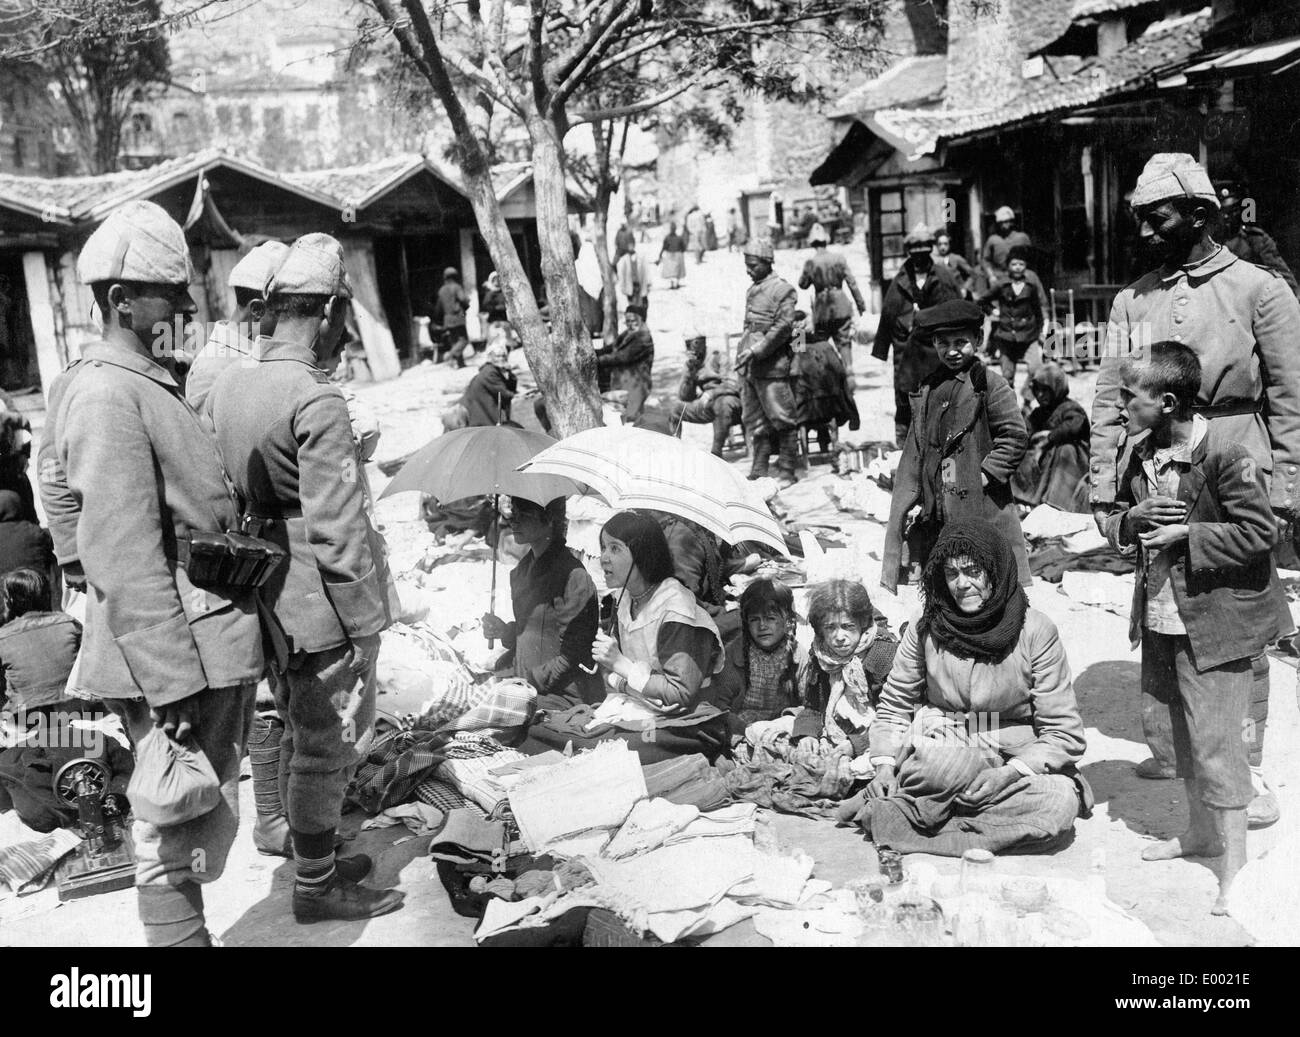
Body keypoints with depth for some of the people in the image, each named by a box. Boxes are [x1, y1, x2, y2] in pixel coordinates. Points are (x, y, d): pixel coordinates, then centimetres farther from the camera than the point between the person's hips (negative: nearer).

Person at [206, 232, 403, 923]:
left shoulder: (225, 387, 2)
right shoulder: (317, 402, -22)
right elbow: (336, 530, -22)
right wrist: (365, 624, -15)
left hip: (273, 601, 8)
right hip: (325, 606, -8)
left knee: (298, 733, 21)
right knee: (329, 745, 7)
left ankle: (315, 861, 38)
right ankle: (315, 887, 22)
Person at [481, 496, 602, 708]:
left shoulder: (574, 577, -16)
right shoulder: (521, 571, 11)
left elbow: (572, 658, -16)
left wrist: (528, 681, -15)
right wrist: (504, 631, 2)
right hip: (525, 685, 8)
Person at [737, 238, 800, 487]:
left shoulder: (783, 289, -7)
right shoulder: (752, 290, 16)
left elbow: (782, 328, -15)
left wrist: (756, 351, -19)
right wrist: (744, 354, 15)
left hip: (772, 366, -8)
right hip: (749, 367, 8)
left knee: (781, 419, -2)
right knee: (754, 421, 11)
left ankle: (787, 471, 4)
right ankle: (759, 471, 17)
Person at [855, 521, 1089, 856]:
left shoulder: (1036, 632, -7)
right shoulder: (926, 627, -2)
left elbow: (1064, 734, -8)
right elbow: (893, 706, 7)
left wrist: (1010, 772, -22)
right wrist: (884, 764, -10)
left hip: (1015, 760, 1)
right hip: (939, 751, -1)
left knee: (1061, 803, -32)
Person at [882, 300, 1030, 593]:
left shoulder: (990, 384, -5)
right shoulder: (928, 390, 13)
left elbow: (1015, 435, -10)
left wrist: (987, 474, -14)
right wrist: (914, 500, 10)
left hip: (980, 507, -6)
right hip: (934, 512, 6)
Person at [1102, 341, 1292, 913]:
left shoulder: (1224, 454, -18)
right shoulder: (1143, 454, 5)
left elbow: (1260, 534, -17)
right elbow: (1115, 519, 14)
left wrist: (1187, 533, -21)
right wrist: (1134, 517, -8)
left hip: (1212, 619, -8)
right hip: (1159, 616, 8)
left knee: (1214, 742, -2)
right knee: (1161, 724, 18)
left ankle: (1235, 869, 13)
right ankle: (1200, 831, 38)